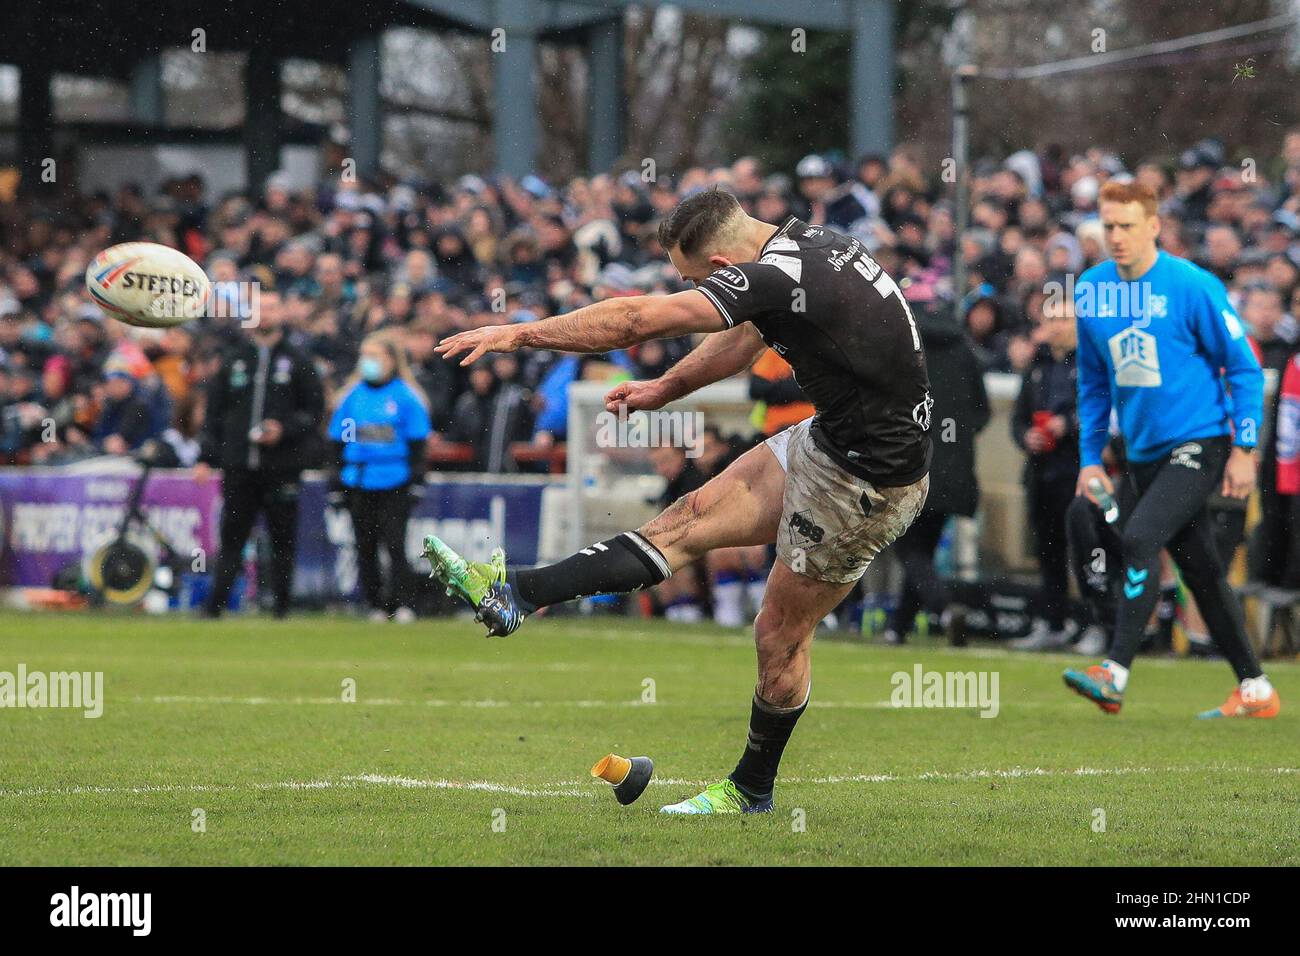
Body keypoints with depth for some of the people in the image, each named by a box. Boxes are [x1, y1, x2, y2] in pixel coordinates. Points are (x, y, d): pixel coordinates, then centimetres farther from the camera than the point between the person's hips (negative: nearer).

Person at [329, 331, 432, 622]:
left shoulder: (406, 396, -1)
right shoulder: (353, 395, 9)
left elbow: (417, 441, 1)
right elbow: (338, 439, 14)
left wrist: (417, 479, -5)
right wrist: (337, 480, 9)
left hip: (394, 485, -4)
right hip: (359, 485, 4)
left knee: (395, 543, -8)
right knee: (365, 547, 6)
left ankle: (403, 603, -4)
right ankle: (376, 605, 13)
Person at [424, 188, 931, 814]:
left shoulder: (776, 277, -24)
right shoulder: (810, 242, 3)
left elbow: (636, 319, -24)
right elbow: (745, 337, 22)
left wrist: (520, 334, -17)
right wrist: (667, 389, 27)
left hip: (866, 485, -9)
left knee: (780, 636, 6)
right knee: (691, 520, 7)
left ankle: (751, 789, 24)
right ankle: (514, 595, 8)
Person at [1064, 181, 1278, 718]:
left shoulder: (1193, 287, -13)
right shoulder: (1091, 291, 4)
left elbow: (1244, 368, -7)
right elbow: (1094, 382, 16)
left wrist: (1244, 450, -11)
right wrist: (1091, 458, 12)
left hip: (1199, 445, -6)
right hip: (1145, 453, 6)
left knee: (1139, 539, -22)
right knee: (1200, 571, 10)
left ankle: (1115, 675, -24)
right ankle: (1255, 692, 18)